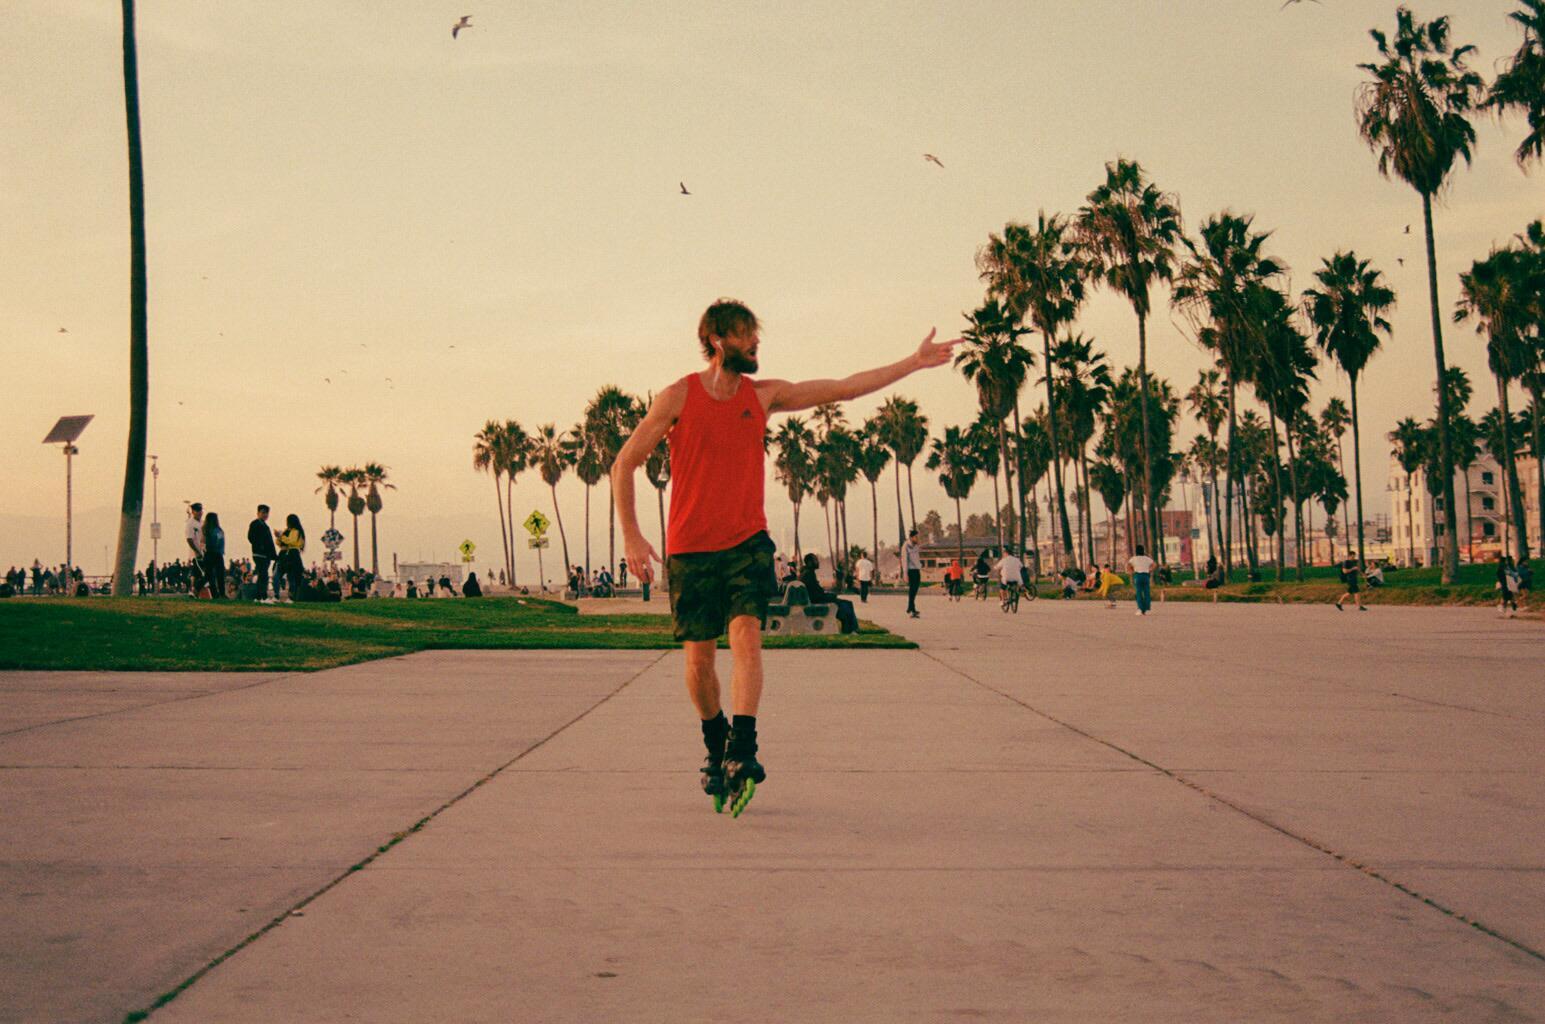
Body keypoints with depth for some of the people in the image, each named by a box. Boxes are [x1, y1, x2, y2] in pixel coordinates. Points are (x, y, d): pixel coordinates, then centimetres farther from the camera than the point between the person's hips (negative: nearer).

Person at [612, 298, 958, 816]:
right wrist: (631, 535, -5)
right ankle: (716, 747, 26)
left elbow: (843, 388, 10)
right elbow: (623, 465, 1)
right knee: (699, 657, 2)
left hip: (747, 544, 2)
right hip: (691, 549, -1)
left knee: (746, 636, -19)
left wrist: (914, 363, 9)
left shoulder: (763, 395, 6)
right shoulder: (678, 398, -3)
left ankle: (742, 753, -24)